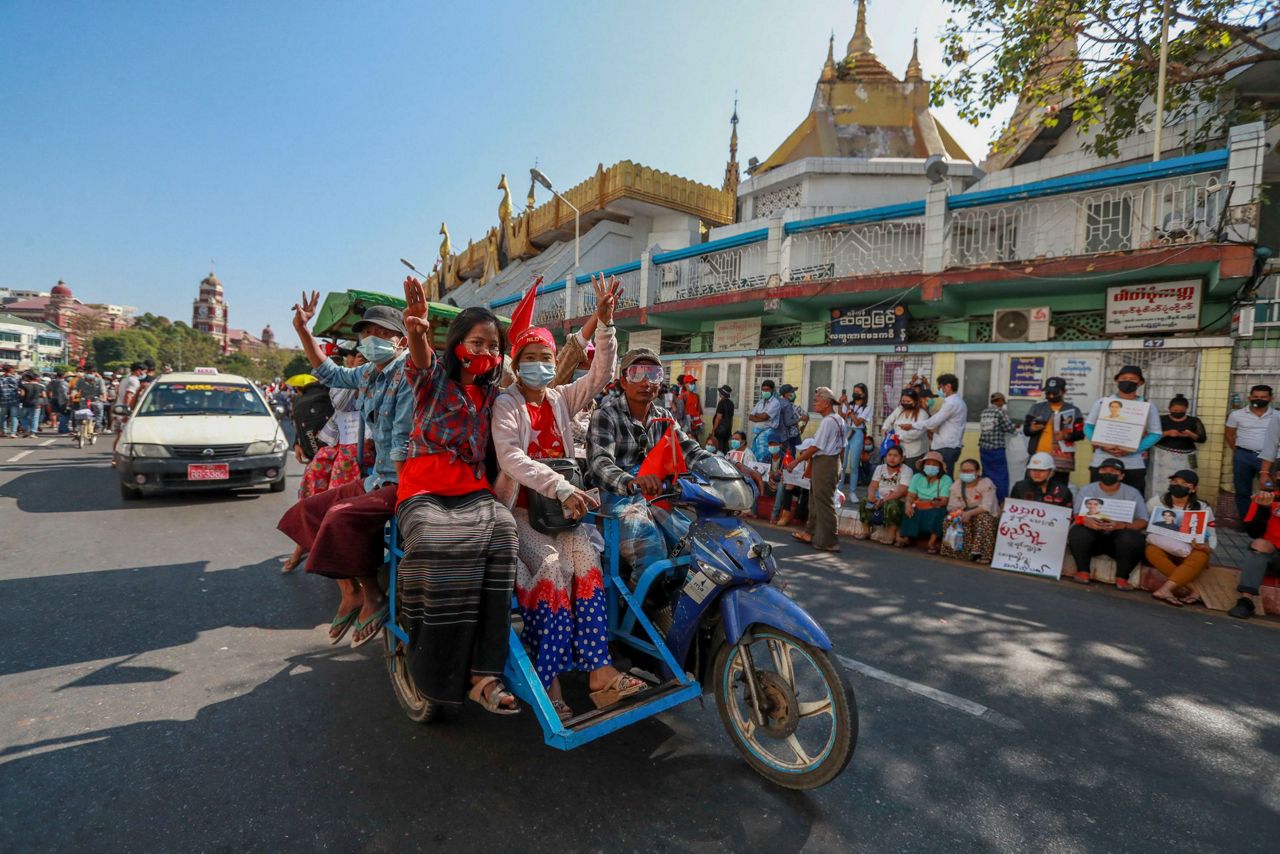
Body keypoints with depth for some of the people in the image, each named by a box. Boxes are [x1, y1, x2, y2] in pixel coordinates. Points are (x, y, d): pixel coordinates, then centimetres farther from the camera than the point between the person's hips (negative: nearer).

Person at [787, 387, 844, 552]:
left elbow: (816, 447, -20)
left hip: (823, 463, -10)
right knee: (815, 499, 18)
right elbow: (842, 446, 18)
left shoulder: (828, 421, -18)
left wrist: (796, 461, -15)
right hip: (833, 461, 10)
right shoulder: (839, 419, 13)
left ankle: (827, 541, 4)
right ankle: (811, 533, 28)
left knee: (823, 503, -3)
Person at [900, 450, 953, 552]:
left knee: (938, 513, -35)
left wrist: (937, 503, -37)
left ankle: (933, 542, -32)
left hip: (936, 510, -2)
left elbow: (944, 500, -12)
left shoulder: (946, 479, -2)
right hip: (918, 508, 2)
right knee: (907, 510, -28)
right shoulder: (917, 477, 8)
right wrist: (908, 504, -24)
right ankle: (905, 537, -27)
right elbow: (911, 495, -1)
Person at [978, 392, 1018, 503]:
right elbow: (1009, 428, -6)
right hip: (997, 449, -6)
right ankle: (1001, 502, 2)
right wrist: (1016, 427, 18)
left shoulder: (983, 412, 10)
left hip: (984, 448, 6)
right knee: (1001, 476, 1)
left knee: (987, 476, 12)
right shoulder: (1001, 412, -8)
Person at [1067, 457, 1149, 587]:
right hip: (1092, 534, 0)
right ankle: (1083, 571, -11)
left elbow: (1142, 522, -4)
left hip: (1119, 536, 0)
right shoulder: (1086, 490, 6)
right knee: (1077, 533, -32)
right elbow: (1077, 516, -5)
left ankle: (1122, 577, -10)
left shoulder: (1132, 493, 5)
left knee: (1133, 539, -32)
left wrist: (1121, 525, -27)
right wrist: (1086, 520, -31)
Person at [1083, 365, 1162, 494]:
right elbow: (1088, 427, 6)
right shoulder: (1103, 402, 6)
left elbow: (1155, 433, 2)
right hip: (1101, 463, 0)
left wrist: (1133, 449, -14)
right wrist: (1101, 445, -12)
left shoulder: (1147, 406, 6)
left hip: (1133, 466, 0)